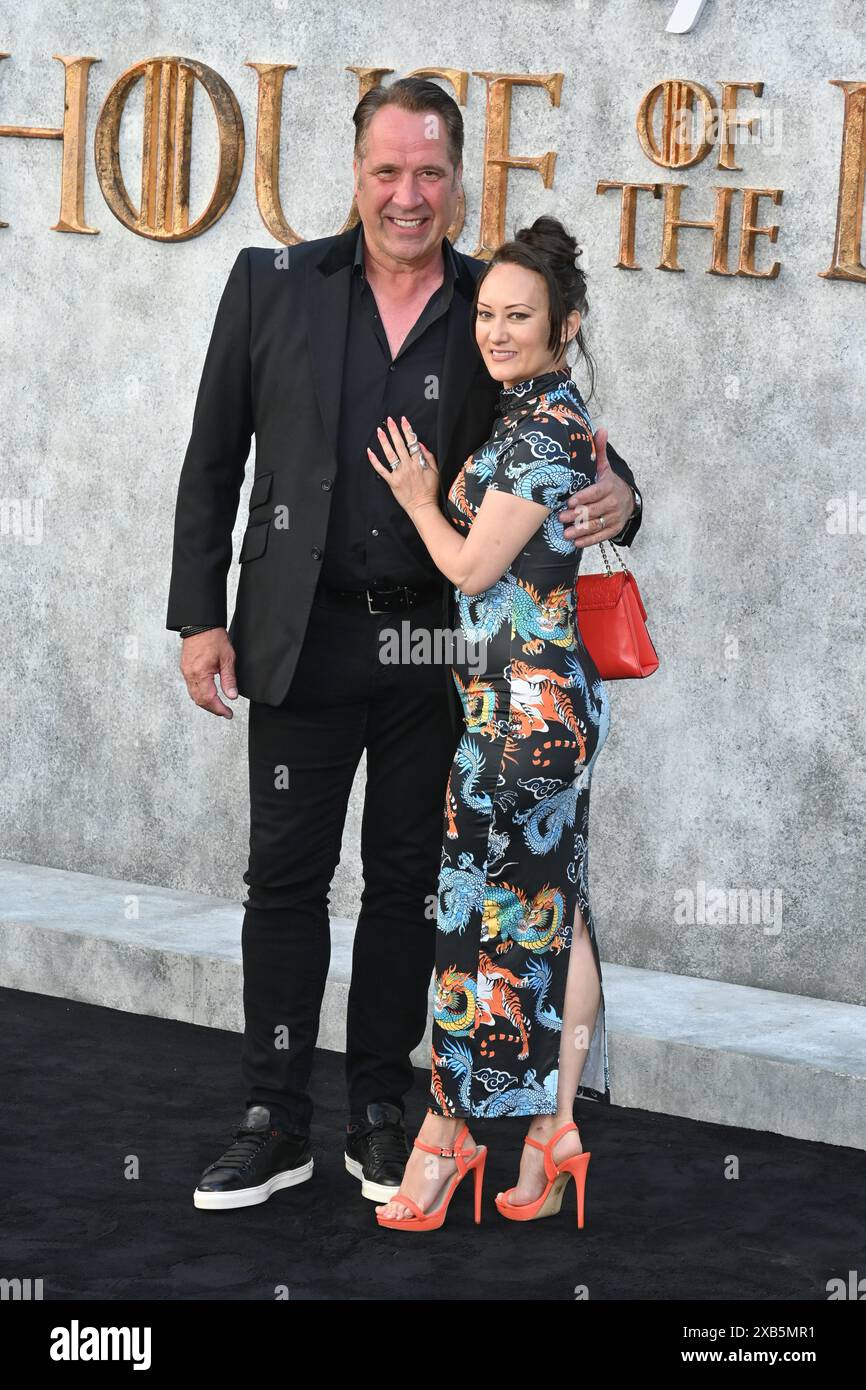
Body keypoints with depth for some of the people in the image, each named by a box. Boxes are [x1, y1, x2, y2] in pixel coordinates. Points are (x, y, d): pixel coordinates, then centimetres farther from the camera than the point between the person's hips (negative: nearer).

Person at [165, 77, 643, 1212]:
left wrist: (616, 498, -18)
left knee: (407, 882, 11)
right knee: (286, 876, 4)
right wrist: (199, 616, -2)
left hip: (439, 640, 1)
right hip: (304, 638, -1)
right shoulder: (273, 286, 0)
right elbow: (213, 465, 3)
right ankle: (277, 1120, 15)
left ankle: (379, 1111, 23)